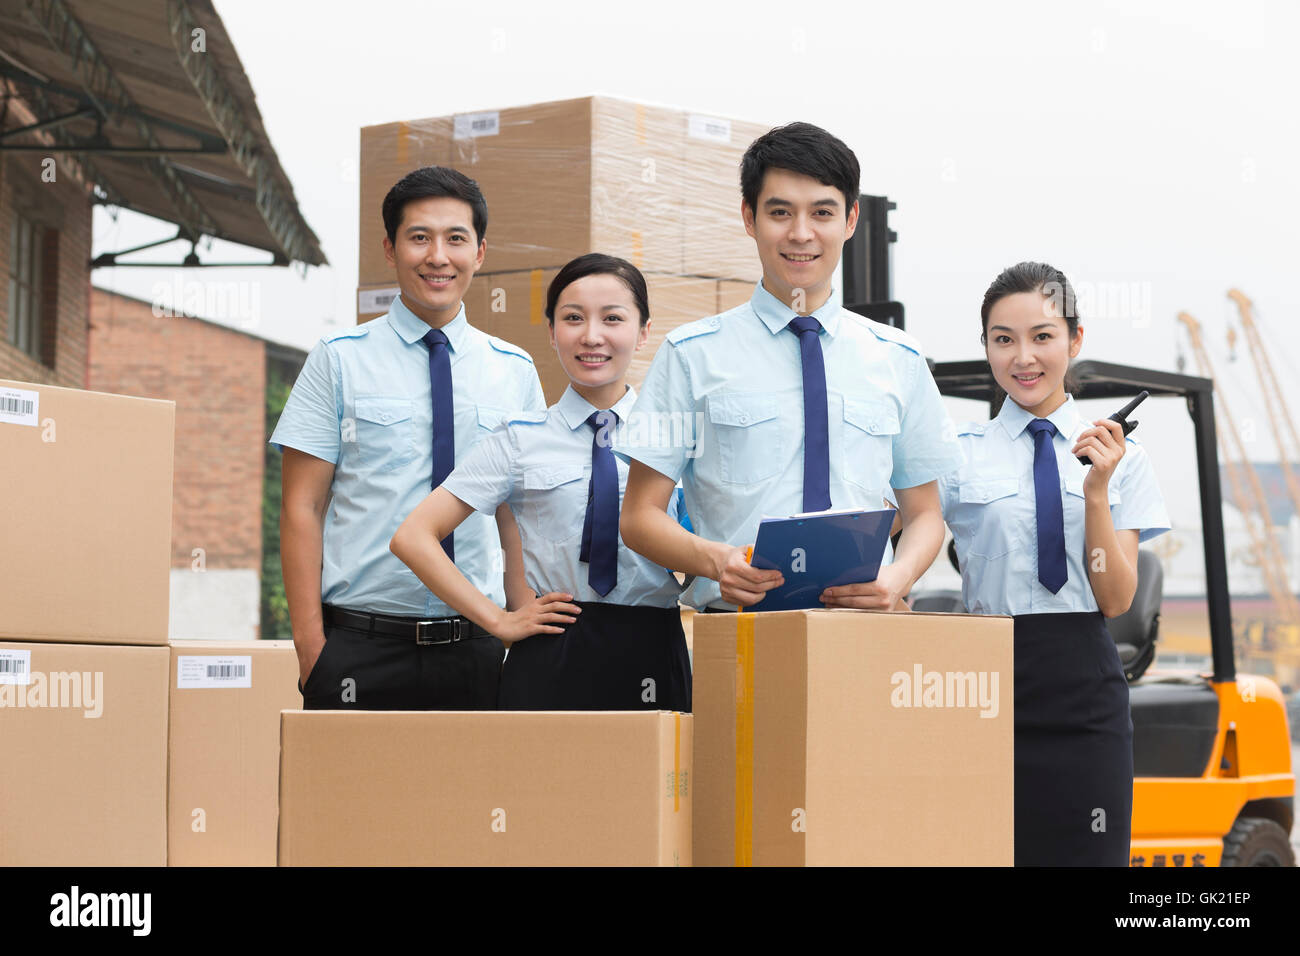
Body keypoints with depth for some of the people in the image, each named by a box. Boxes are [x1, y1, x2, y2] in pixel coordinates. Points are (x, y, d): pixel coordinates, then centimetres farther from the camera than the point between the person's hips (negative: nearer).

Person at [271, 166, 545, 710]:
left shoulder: (514, 372, 10)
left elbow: (521, 518, 11)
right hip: (360, 648, -2)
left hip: (475, 651, 2)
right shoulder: (340, 360, 2)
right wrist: (311, 654, -9)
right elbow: (302, 509, -1)